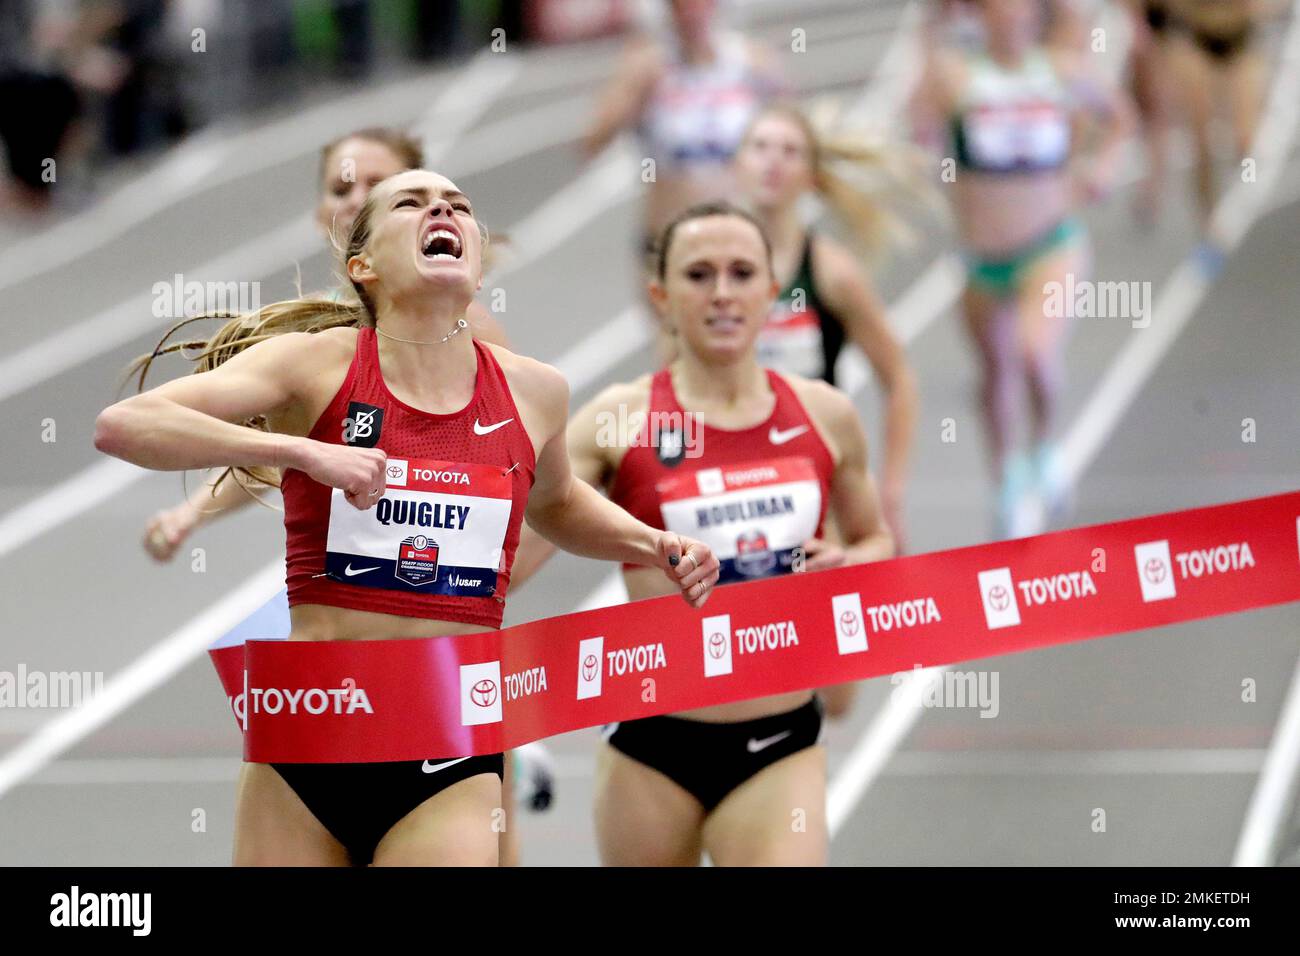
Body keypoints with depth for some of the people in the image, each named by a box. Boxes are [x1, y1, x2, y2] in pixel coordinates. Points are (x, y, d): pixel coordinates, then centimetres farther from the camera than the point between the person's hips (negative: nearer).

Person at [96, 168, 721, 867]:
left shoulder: (533, 392, 6)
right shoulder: (319, 363, -3)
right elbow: (122, 426, -16)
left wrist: (649, 543, 12)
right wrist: (301, 450, -24)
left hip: (450, 766, 1)